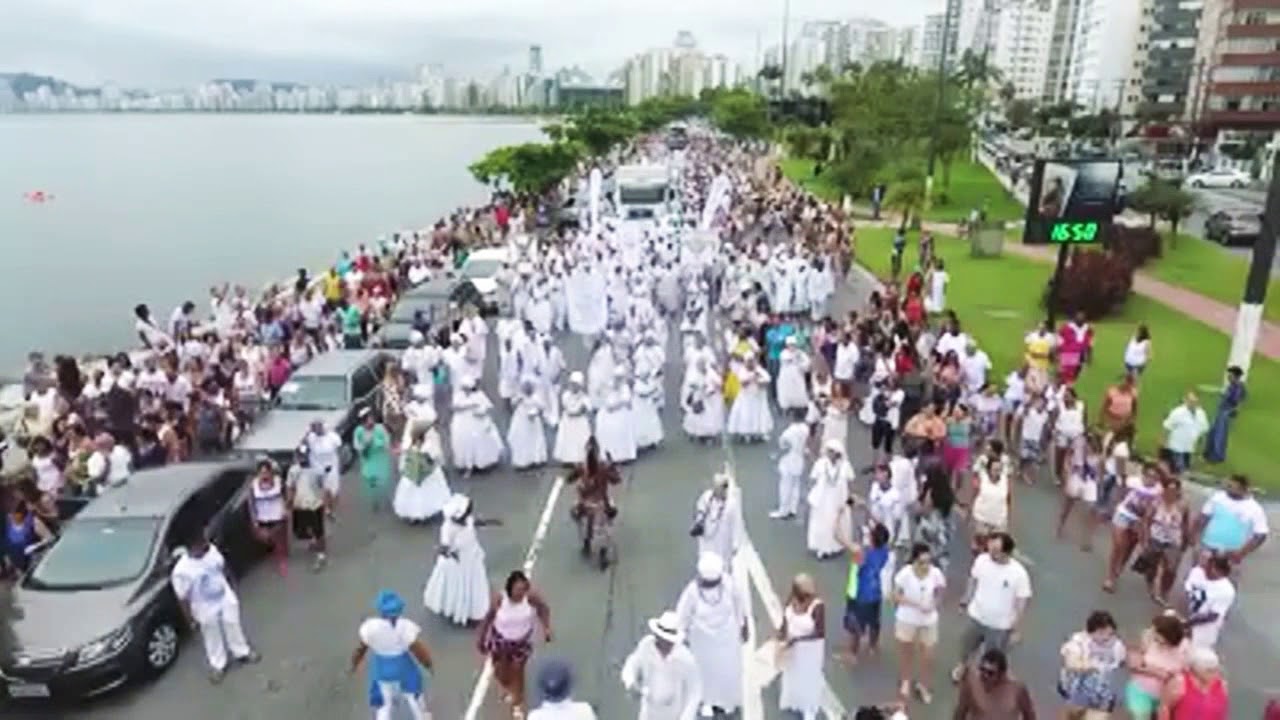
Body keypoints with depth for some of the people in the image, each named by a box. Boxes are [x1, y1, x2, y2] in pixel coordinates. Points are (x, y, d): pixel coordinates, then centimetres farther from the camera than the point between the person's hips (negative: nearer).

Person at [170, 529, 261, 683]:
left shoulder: (211, 550, -19)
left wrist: (232, 588, 12)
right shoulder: (181, 571, -33)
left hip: (227, 600, 4)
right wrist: (192, 620, -10)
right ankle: (217, 665, 46)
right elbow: (183, 599, -20)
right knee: (213, 638, 20)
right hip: (206, 610, -4)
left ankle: (242, 653, 50)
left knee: (234, 627, 24)